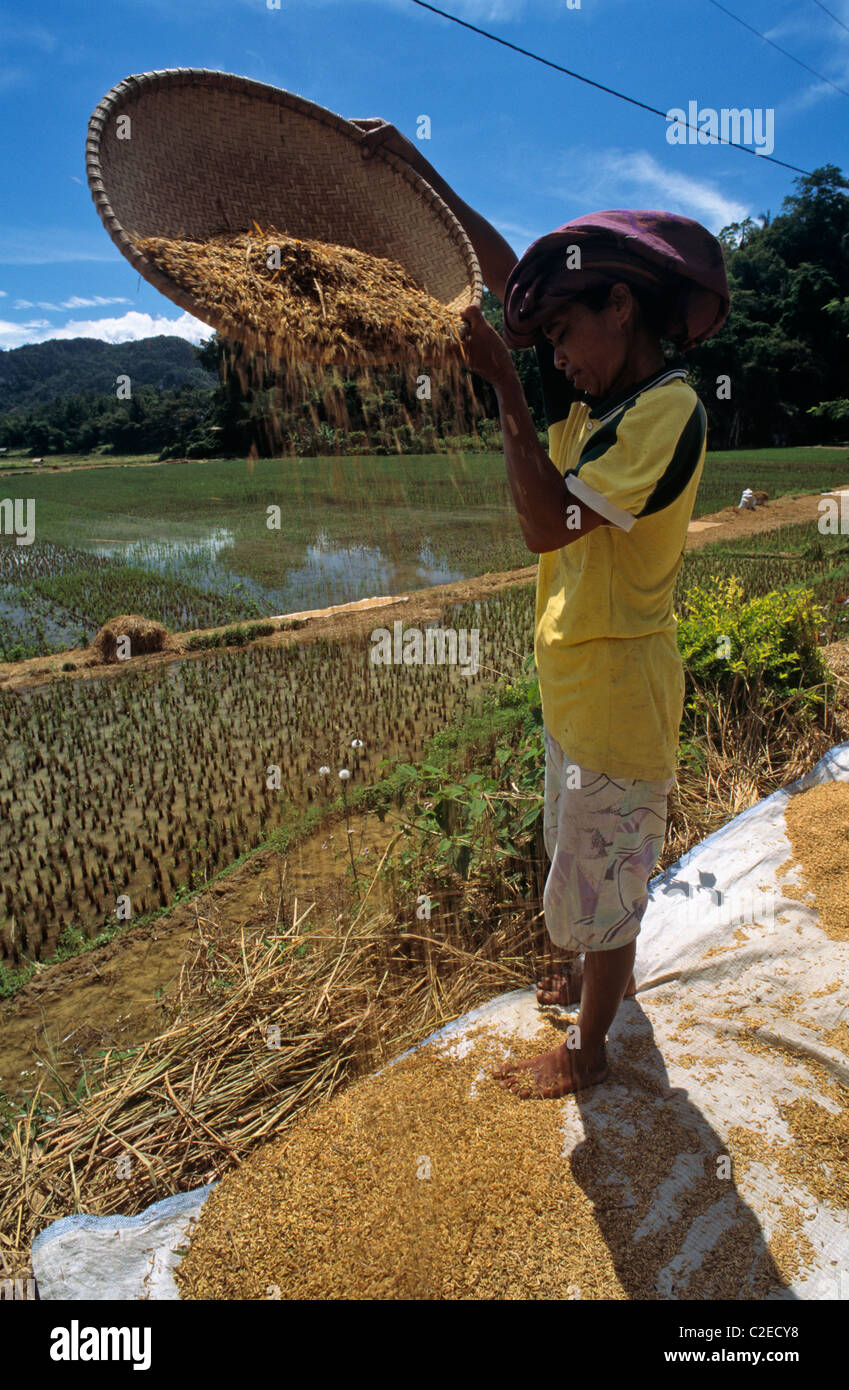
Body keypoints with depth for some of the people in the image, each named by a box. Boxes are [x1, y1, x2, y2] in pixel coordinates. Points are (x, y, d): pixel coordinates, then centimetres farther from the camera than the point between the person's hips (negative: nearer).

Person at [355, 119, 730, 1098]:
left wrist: (502, 384, -23)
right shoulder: (603, 394, 5)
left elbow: (546, 524, -30)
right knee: (588, 863, 26)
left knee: (599, 882, 8)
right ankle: (603, 975, 50)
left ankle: (586, 1051, 29)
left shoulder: (667, 410, -20)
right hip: (577, 684, 9)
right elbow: (510, 274, 11)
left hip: (617, 699, -9)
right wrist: (415, 166, 11)